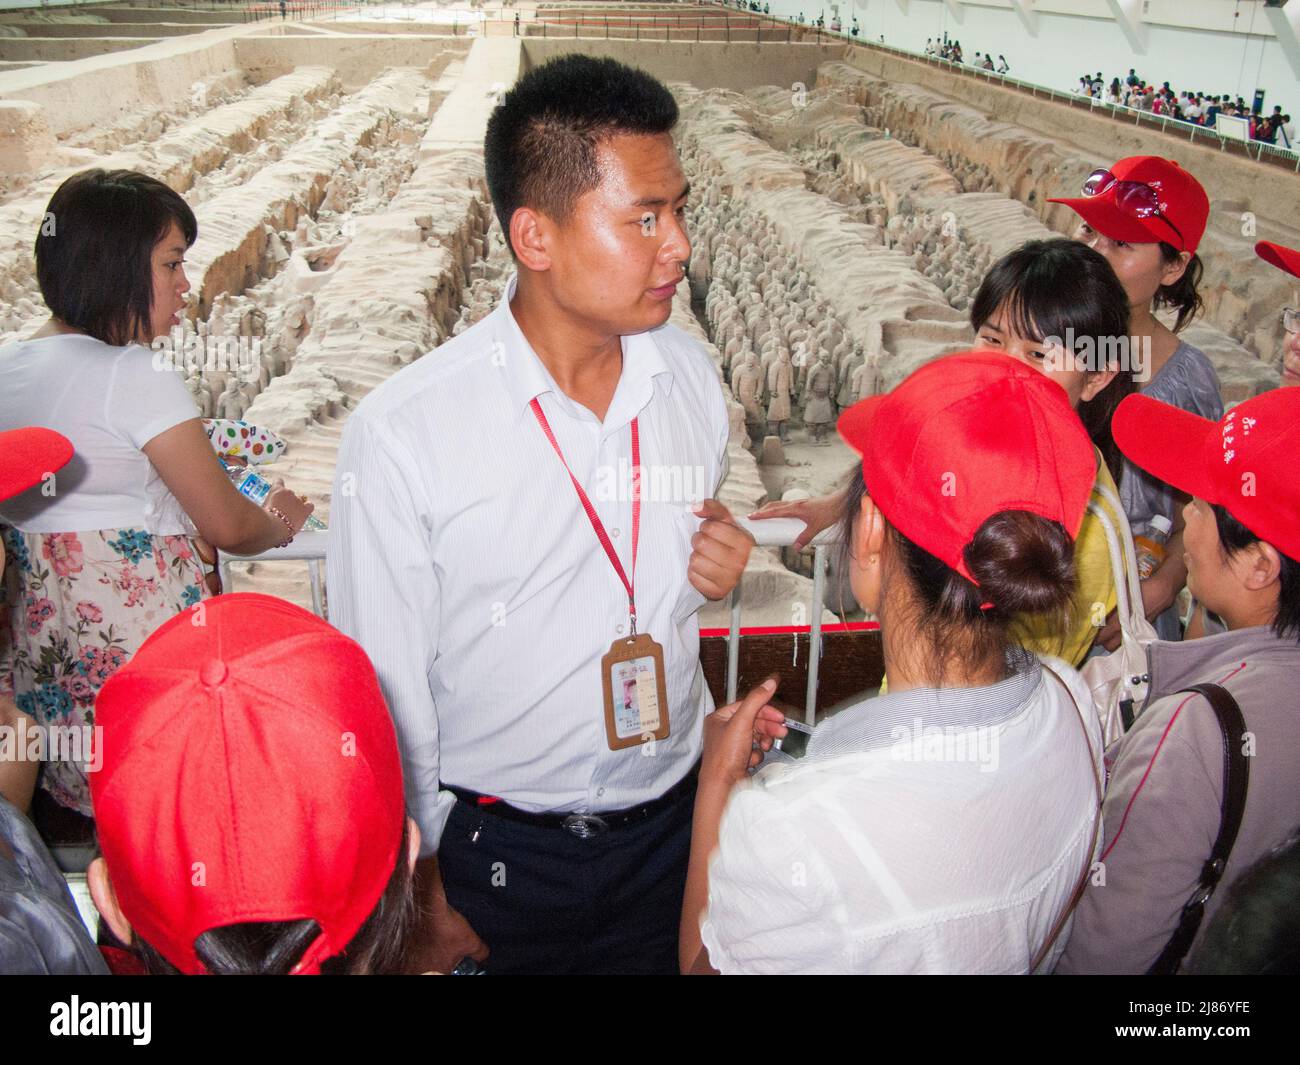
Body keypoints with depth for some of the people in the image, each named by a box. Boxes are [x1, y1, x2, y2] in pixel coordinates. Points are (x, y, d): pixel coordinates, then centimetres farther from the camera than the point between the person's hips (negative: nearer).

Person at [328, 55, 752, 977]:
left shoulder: (692, 376, -4)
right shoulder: (401, 431, -19)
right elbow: (383, 686, -11)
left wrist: (716, 574, -12)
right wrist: (425, 894, -4)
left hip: (673, 822, 4)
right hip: (495, 849, -3)